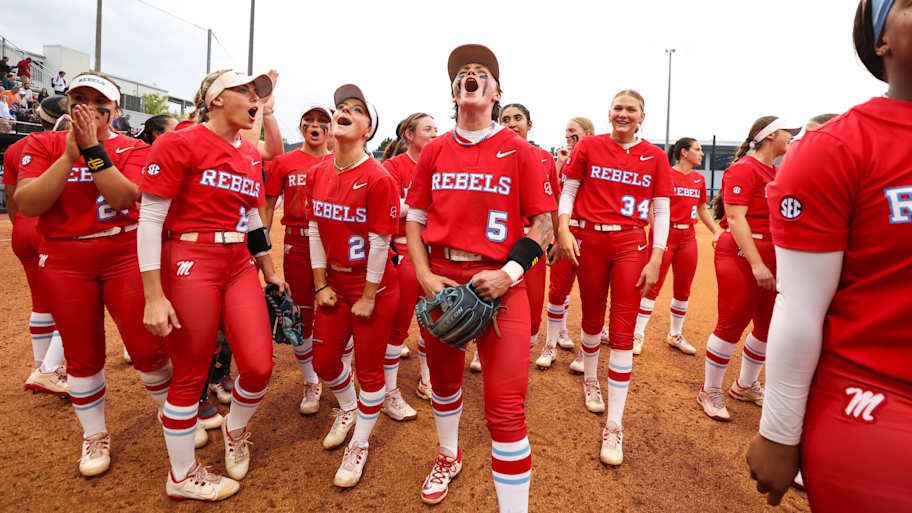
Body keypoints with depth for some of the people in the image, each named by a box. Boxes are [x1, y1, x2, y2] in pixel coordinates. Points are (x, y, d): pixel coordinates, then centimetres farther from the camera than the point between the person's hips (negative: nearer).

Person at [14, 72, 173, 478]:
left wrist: (92, 147, -20)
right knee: (83, 356, 10)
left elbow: (124, 197, -17)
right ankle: (94, 436, 30)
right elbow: (27, 204, -11)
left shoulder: (132, 149, 1)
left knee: (148, 347, -3)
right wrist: (70, 154, -18)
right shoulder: (43, 144, 4)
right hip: (64, 262, 2)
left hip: (124, 256, -1)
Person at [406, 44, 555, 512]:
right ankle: (449, 458, 49)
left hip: (499, 282, -3)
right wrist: (425, 277, -4)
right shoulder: (434, 150, 8)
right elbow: (414, 219, 9)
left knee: (506, 405, -6)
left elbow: (543, 223, -1)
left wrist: (508, 273, -14)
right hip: (441, 280, 4)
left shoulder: (519, 151, -1)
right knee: (444, 377, 21)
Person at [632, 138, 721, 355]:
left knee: (683, 290, 11)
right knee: (653, 287, -4)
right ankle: (638, 335, 5)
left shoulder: (699, 179, 13)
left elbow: (703, 209, 21)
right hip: (665, 235, -6)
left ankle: (675, 335, 26)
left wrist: (717, 232, 12)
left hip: (688, 238, 6)